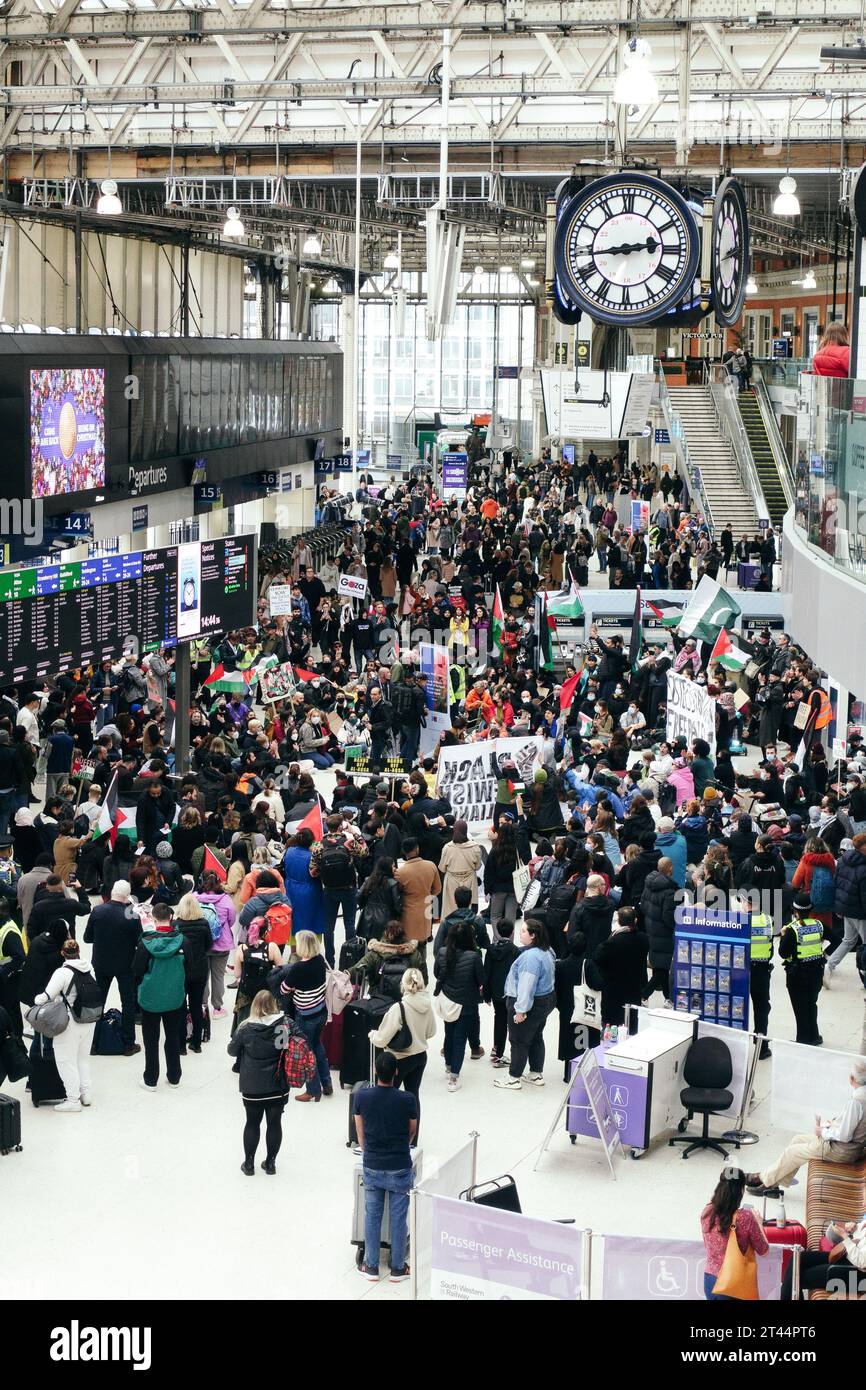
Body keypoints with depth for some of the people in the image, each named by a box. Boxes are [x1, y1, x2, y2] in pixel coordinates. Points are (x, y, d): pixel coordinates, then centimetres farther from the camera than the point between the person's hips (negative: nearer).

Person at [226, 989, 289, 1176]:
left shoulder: (246, 1028, -12)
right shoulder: (284, 1025, -11)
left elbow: (232, 1051, 1)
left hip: (252, 1088, 0)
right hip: (278, 1086, 0)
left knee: (252, 1122, 14)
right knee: (274, 1122, 13)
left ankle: (249, 1164, 22)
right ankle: (270, 1163, 22)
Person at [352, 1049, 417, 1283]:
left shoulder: (361, 1096, -12)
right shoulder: (407, 1099, -16)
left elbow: (360, 1131, 3)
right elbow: (412, 1131, 2)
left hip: (372, 1166, 2)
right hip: (400, 1167, -2)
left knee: (372, 1216, 14)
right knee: (398, 1218, 10)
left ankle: (371, 1267, 23)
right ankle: (398, 1268, 20)